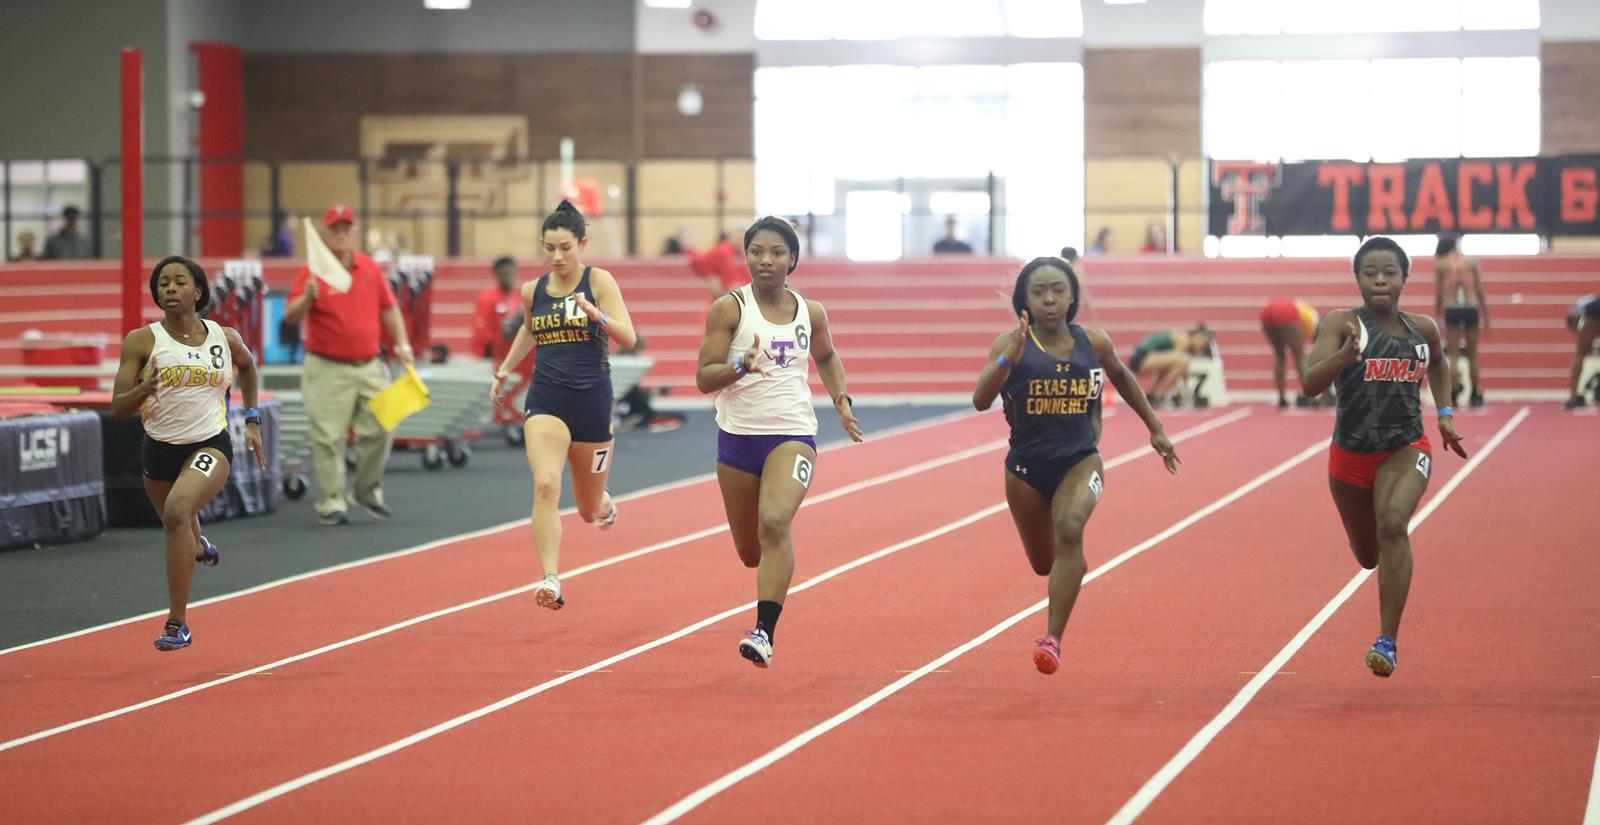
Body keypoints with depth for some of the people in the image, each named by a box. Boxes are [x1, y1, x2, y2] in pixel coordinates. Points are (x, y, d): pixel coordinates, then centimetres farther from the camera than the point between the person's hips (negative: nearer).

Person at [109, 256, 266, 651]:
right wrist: (145, 388, -31)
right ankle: (198, 546, 66)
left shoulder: (225, 337, -3)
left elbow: (247, 365, 22)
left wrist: (252, 420, 18)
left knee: (177, 510, -31)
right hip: (159, 449, 2)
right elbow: (117, 409, -11)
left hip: (211, 445, -2)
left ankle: (177, 624, -27)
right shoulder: (141, 341, -9)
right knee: (181, 535, 23)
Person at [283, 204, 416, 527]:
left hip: (370, 366, 4)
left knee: (378, 429, 4)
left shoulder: (370, 267, 8)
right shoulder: (313, 271, -5)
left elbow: (389, 309, 16)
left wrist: (402, 344, 7)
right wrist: (307, 298, -31)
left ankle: (368, 491, 22)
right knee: (329, 437, -6)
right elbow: (291, 316, -12)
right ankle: (330, 504, -1)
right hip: (327, 370, -4)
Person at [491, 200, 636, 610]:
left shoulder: (599, 281, -6)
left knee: (590, 512, 14)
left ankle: (604, 503, 53)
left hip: (592, 402, -1)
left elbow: (628, 338, -14)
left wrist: (597, 315, -30)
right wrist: (504, 370, 27)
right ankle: (550, 581, -29)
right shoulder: (532, 291, 5)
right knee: (545, 486, -25)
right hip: (545, 401, 1)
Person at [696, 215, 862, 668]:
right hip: (738, 436, 0)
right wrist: (740, 367, -27)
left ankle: (764, 633, -28)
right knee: (749, 552, 11)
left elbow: (826, 357, 25)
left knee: (774, 523, -26)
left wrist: (842, 399, 11)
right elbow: (703, 378, -8)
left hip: (793, 435, 0)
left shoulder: (811, 312, 4)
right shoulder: (729, 308, -5)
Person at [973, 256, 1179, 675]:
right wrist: (1011, 355, -40)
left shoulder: (1094, 343, -5)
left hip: (1081, 459, 0)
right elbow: (980, 400, -26)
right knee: (1043, 563, 16)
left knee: (1069, 530, -30)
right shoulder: (1010, 344, -12)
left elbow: (1121, 377, 17)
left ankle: (1053, 639, -30)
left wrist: (1155, 428, 20)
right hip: (1027, 466, 1)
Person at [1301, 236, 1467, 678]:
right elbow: (1309, 384, -24)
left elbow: (1438, 364, 24)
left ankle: (1387, 641, -28)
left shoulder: (1423, 329, 0)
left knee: (1392, 524, -28)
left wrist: (1445, 414, 13)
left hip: (1406, 450, 0)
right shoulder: (1341, 323, -11)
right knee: (1368, 555, 16)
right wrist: (1345, 355, -41)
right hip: (1350, 453, 0)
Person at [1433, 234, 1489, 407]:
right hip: (1471, 308, 1)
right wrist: (1485, 316, 9)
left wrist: (1437, 315, 9)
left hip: (1452, 310, -1)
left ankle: (1454, 392, -14)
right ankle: (1475, 394, 12)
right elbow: (1480, 291, 4)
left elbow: (1438, 294, 2)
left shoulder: (1441, 265, 2)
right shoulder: (1472, 263, 6)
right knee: (1472, 354, 10)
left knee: (1453, 354, 2)